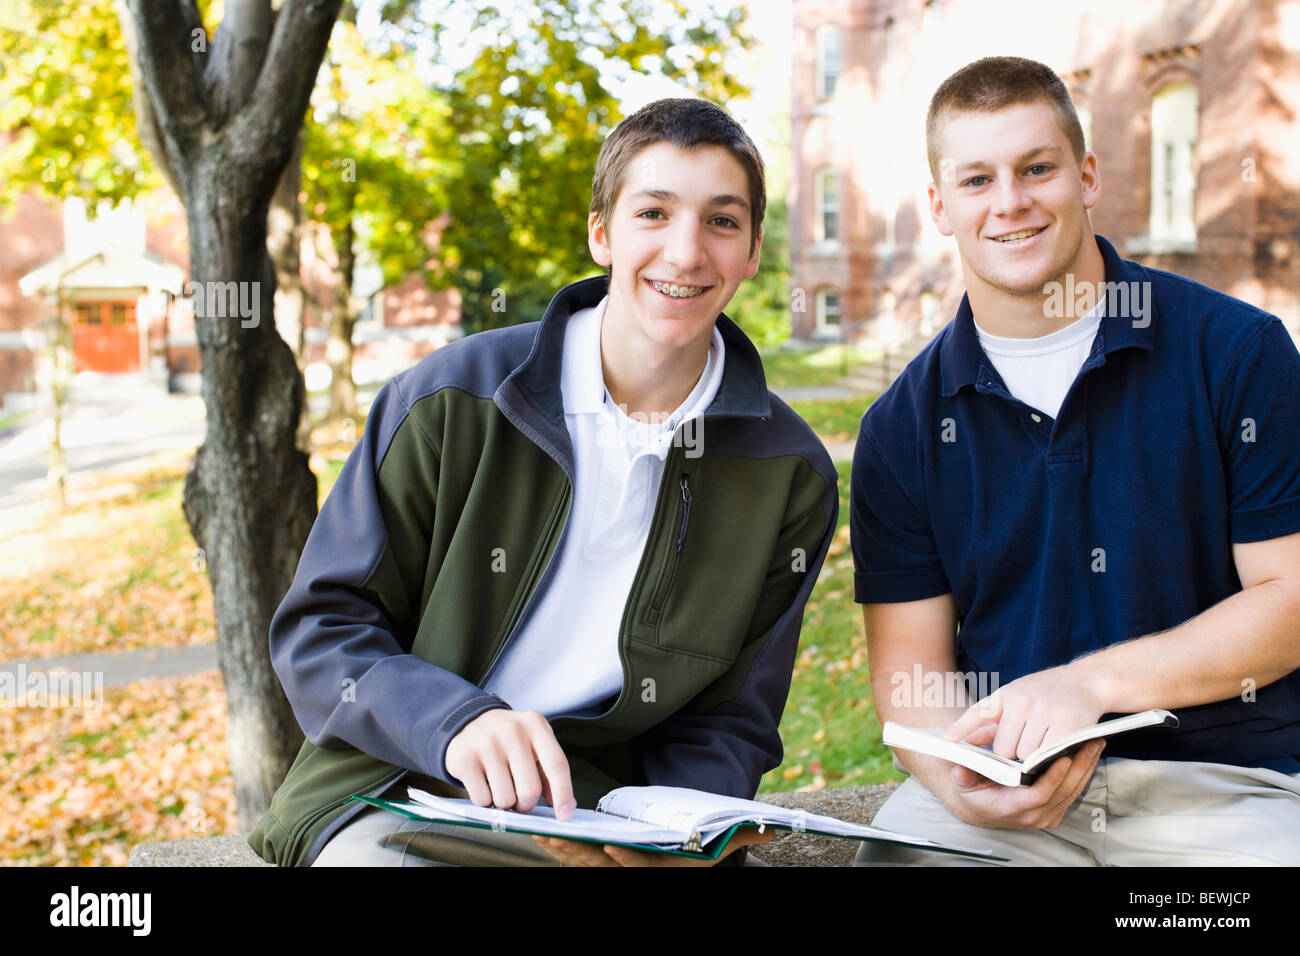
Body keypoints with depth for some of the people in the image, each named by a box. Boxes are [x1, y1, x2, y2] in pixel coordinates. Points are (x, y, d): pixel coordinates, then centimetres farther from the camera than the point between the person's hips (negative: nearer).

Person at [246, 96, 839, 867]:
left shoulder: (791, 475, -1)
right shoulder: (452, 398, -7)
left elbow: (732, 720, 4)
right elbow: (319, 628, -4)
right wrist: (452, 720, -23)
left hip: (596, 805, 3)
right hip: (400, 789, -3)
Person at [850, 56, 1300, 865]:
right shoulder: (903, 428, 3)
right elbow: (908, 668, 3)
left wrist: (1091, 682, -17)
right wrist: (958, 784, -19)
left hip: (1218, 777, 0)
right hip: (1002, 776, 1)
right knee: (893, 853, -25)